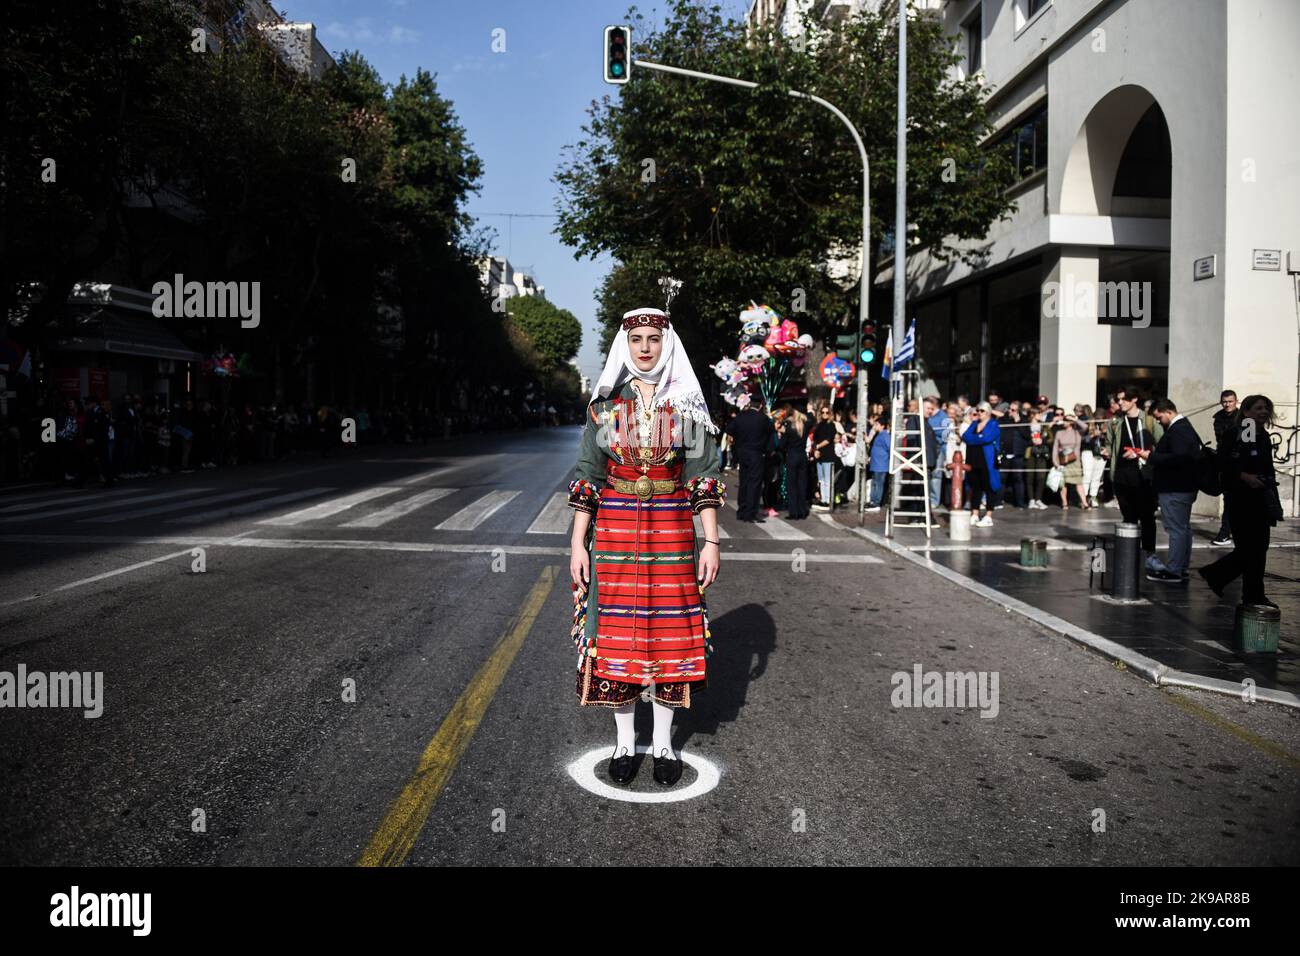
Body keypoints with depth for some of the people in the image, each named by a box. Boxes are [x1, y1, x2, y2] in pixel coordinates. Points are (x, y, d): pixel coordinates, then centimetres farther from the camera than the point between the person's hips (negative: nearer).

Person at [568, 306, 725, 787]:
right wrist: (578, 544, -2)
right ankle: (625, 742, 21)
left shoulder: (686, 404, 2)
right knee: (617, 629, 5)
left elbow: (704, 476, 1)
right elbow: (587, 476, 3)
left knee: (669, 628, 5)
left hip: (671, 530, 0)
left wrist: (711, 541, -5)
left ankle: (663, 741, 22)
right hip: (615, 530, 0)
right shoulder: (605, 404, 3)